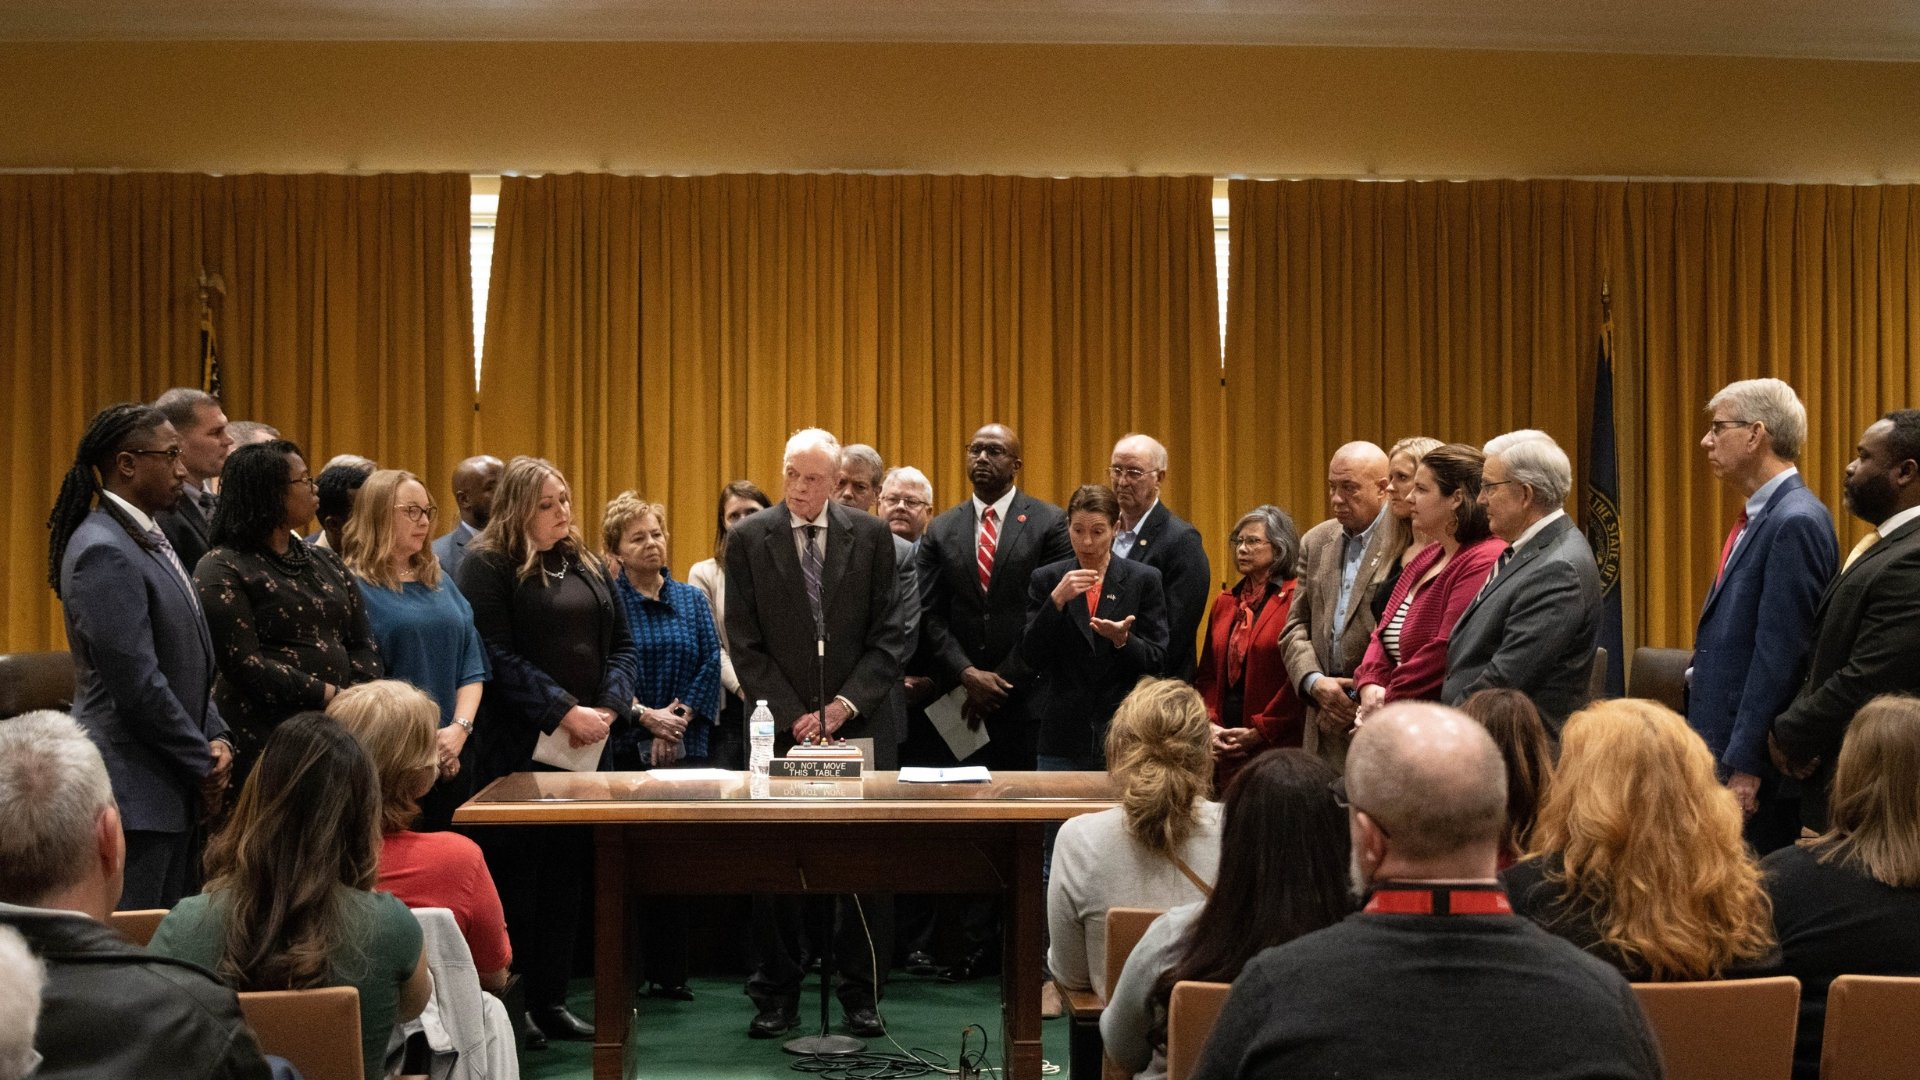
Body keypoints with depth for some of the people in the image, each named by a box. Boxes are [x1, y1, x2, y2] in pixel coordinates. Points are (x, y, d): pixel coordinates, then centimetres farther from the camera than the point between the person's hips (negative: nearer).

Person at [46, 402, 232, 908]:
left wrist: (217, 739, 4)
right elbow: (136, 682, -20)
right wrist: (203, 760, -11)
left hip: (175, 788, 10)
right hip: (135, 790, -10)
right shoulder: (103, 551, -17)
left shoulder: (150, 540, 14)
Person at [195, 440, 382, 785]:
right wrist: (328, 694, -17)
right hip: (264, 740, -5)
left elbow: (363, 645, 12)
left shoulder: (327, 564, 15)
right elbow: (243, 664, -14)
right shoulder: (221, 571, -4)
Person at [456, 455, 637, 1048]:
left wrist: (609, 708, -3)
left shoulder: (588, 566, 15)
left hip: (587, 747, 6)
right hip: (518, 748, -6)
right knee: (517, 871, -1)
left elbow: (621, 644, 14)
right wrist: (563, 712, -17)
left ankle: (550, 997, 14)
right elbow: (496, 657, -13)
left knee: (568, 870, 7)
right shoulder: (488, 566, -5)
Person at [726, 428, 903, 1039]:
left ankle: (860, 994, 13)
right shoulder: (748, 540, 1)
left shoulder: (870, 536, 3)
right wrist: (792, 716, -9)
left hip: (859, 723, 0)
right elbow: (746, 645, -1)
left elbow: (888, 636, 2)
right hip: (781, 728, 0)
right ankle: (778, 995, 14)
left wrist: (844, 705, -8)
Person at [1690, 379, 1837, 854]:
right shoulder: (1759, 517, 15)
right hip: (1724, 745, 9)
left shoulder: (1796, 521, -16)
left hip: (1757, 760, -9)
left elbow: (1780, 654, -20)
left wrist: (1745, 768, -20)